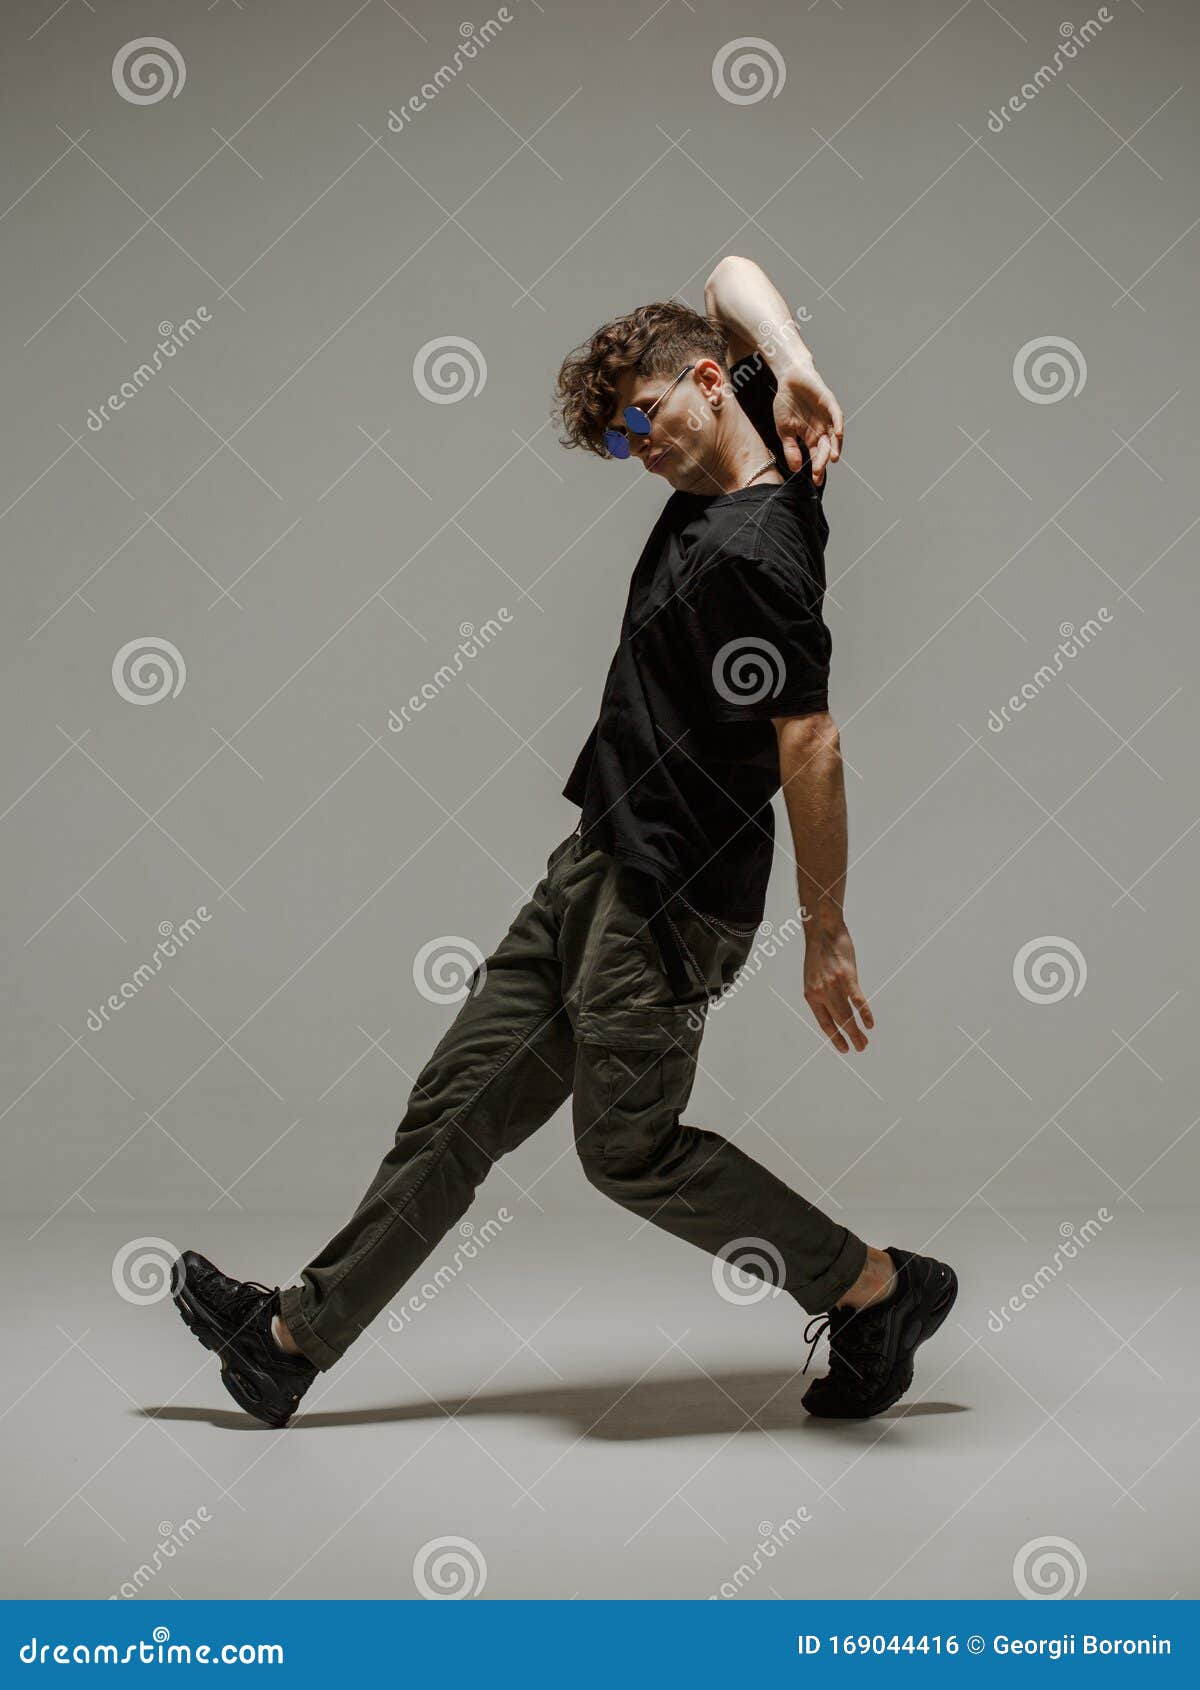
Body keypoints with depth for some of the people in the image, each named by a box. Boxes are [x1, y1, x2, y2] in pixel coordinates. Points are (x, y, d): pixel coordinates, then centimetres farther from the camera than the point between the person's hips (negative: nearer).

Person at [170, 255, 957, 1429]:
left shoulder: (753, 553, -21)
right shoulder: (717, 481, 7)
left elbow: (810, 746, -23)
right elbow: (730, 278, 19)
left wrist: (825, 936, -19)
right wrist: (796, 366, 0)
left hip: (668, 903, -10)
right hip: (598, 869, 10)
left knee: (630, 1148, 1)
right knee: (462, 1102, 11)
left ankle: (876, 1290, 15)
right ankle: (297, 1335, 19)